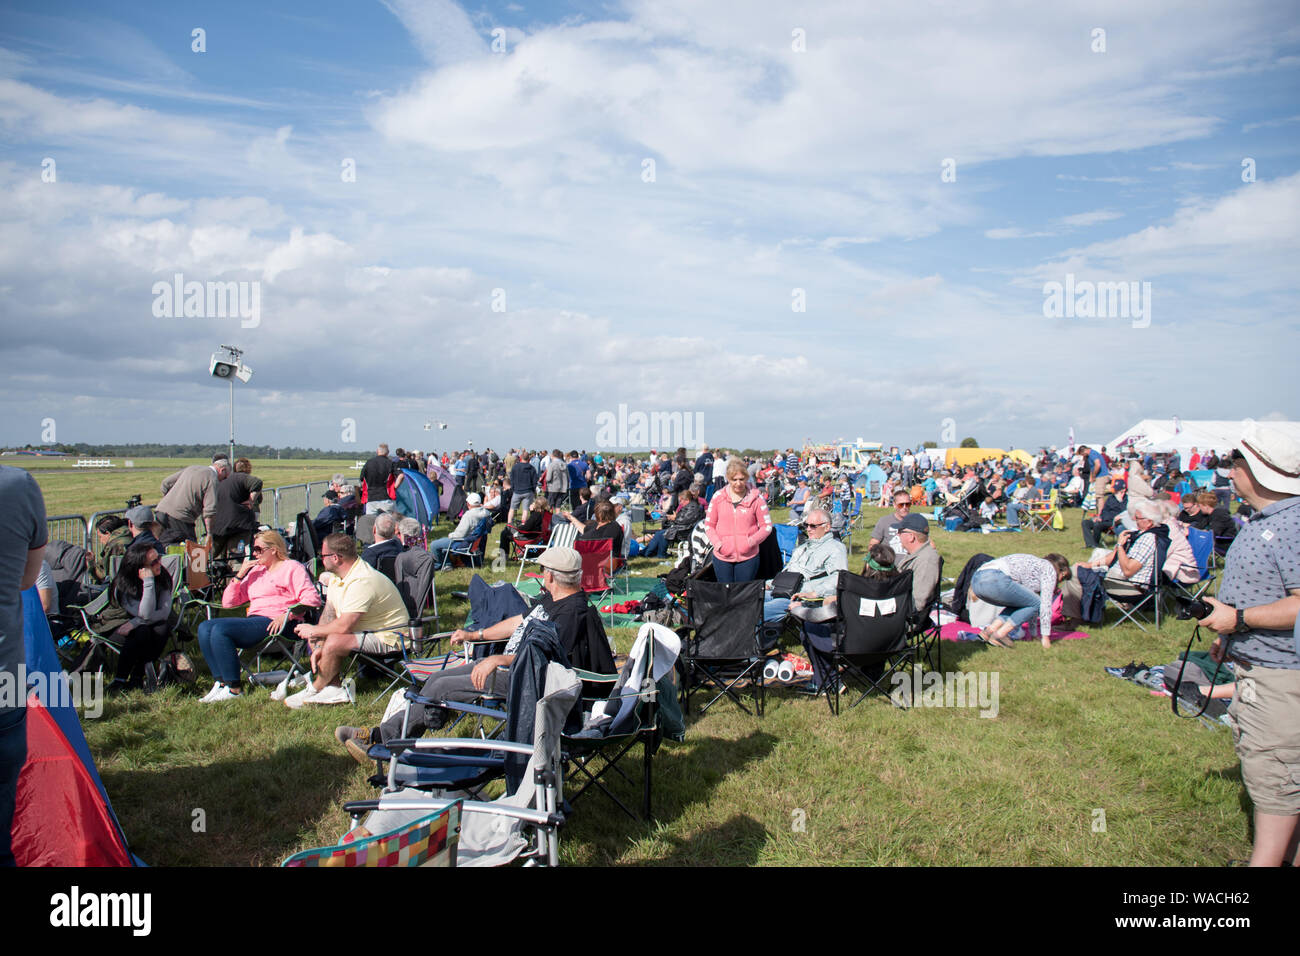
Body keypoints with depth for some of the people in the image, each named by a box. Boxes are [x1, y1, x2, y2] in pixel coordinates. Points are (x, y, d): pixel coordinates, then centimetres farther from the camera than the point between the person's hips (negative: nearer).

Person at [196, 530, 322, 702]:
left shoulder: (292, 568, 6)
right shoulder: (255, 571, 28)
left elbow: (312, 599, -9)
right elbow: (228, 602, 22)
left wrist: (286, 615, -20)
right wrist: (240, 574, 11)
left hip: (273, 624, -8)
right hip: (253, 621, 8)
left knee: (220, 629, -25)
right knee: (205, 628, -12)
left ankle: (233, 687, -22)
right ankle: (220, 682, -16)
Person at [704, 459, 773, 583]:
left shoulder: (756, 498, -3)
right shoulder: (718, 497, 2)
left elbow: (767, 526, 0)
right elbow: (709, 524, 8)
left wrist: (752, 541, -17)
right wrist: (716, 542, -10)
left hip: (748, 557, -1)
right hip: (722, 557, 2)